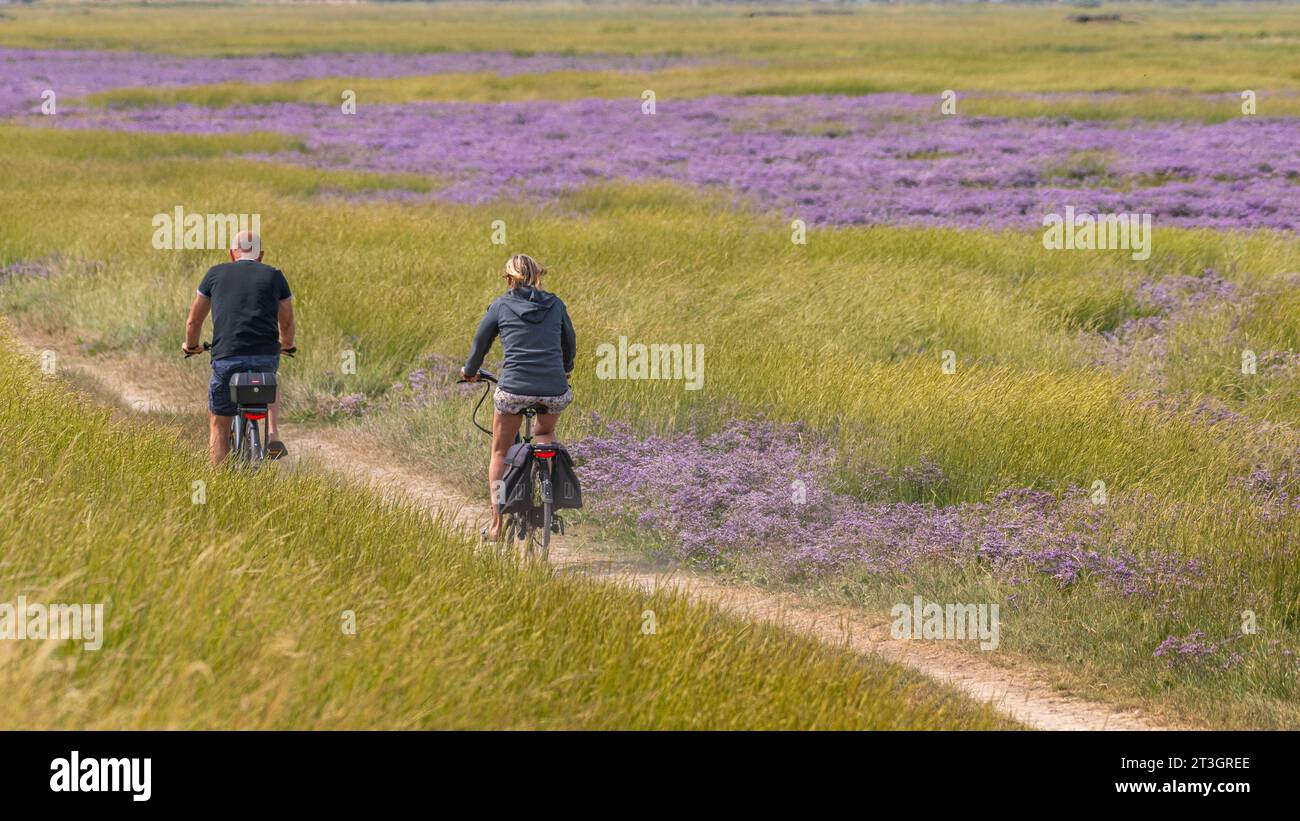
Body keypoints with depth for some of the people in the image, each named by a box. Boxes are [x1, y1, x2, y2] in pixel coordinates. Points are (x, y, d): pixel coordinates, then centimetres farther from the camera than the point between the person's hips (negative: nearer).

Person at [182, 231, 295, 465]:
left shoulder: (216, 274, 14)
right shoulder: (274, 276, 14)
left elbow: (193, 321, 21)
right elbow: (287, 323, 24)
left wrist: (191, 345, 41)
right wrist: (287, 345, 45)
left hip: (226, 359, -1)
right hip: (267, 358, 1)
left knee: (219, 427, 16)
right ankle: (273, 436, 16)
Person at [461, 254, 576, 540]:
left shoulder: (500, 306, 7)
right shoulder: (555, 305, 12)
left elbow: (480, 343, 18)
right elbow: (570, 341, 27)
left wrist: (470, 371, 38)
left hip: (514, 387, -2)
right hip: (555, 388, 2)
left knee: (499, 452, 16)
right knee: (545, 432, 35)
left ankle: (497, 524, 11)